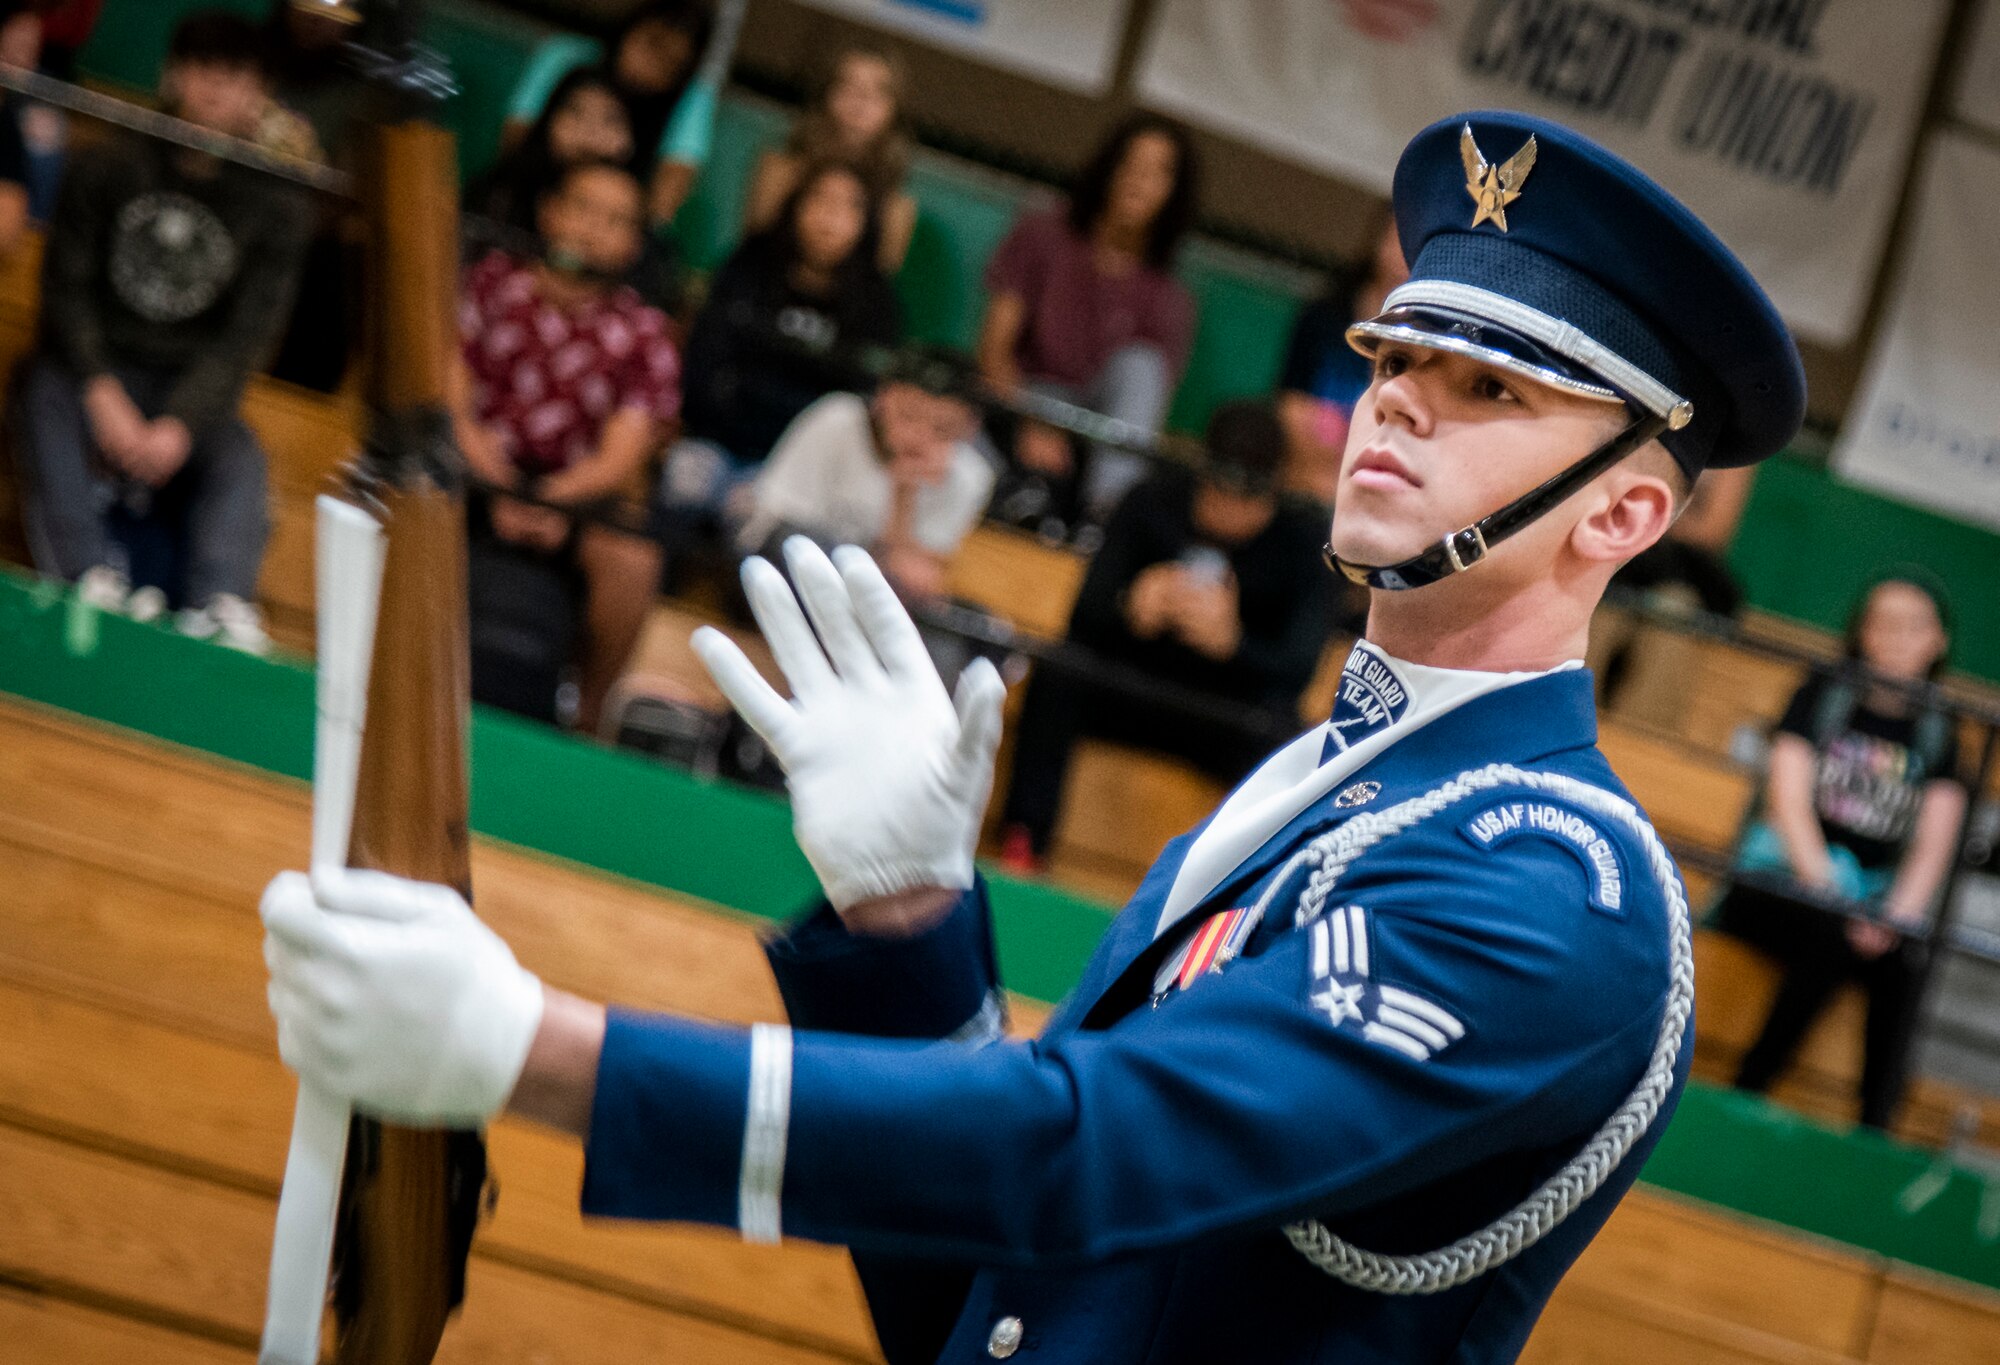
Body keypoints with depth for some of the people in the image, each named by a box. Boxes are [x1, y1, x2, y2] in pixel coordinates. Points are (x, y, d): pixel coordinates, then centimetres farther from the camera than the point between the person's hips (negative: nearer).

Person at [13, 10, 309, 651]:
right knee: (48, 403, -34)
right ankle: (97, 581, -50)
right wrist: (101, 393, -21)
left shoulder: (277, 206, 2)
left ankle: (218, 604, -48)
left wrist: (178, 425, -22)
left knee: (240, 457, -29)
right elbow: (67, 287, -3)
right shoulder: (108, 167, 2)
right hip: (91, 367, -1)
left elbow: (247, 334, -5)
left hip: (192, 388, 1)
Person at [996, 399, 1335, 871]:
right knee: (1056, 676, -28)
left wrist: (1231, 641, -42)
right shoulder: (1155, 501, -5)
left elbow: (1297, 668, -19)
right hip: (1132, 687, 2)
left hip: (1232, 711, -2)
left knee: (1277, 738, -35)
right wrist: (1131, 611, -38)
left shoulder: (1306, 536, -9)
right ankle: (1019, 845, -26)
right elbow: (1084, 621, -12)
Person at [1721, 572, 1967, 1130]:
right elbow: (1788, 799, -3)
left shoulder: (1936, 735, 14)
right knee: (1833, 939, -36)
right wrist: (1825, 886, -19)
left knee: (1904, 964, -31)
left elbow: (1933, 846, 5)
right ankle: (1745, 1094, -28)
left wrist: (1894, 916, -14)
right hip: (1782, 877, -2)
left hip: (1877, 899, 2)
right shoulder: (1824, 696, 8)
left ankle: (1873, 1132, -31)